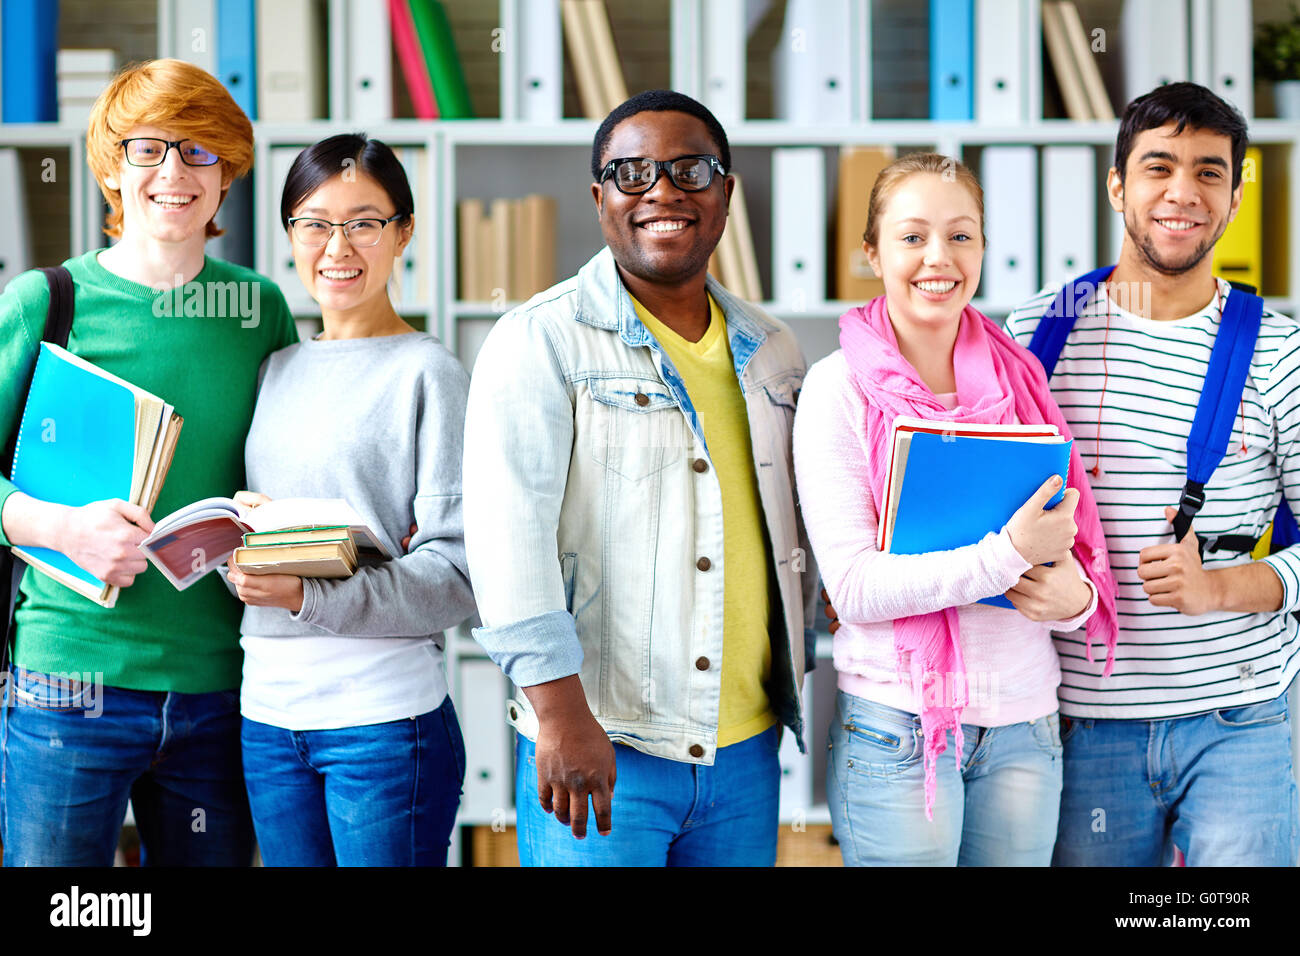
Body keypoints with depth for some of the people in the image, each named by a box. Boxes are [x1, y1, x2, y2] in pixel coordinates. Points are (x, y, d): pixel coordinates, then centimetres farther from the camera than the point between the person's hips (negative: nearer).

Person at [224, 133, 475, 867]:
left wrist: (308, 595, -22)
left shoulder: (428, 372, -5)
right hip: (268, 712, 5)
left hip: (386, 716, -5)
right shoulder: (277, 372, 13)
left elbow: (458, 572, -11)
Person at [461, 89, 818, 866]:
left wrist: (796, 678, 18)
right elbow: (508, 524, -14)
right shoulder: (542, 339, -5)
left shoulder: (771, 352, 13)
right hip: (601, 744, -5)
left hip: (747, 750, 5)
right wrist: (559, 710, -21)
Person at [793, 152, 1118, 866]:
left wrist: (1075, 595, -9)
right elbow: (853, 586, -14)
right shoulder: (839, 387, -7)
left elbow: (1066, 529, 14)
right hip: (897, 721, -4)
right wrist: (1010, 553, -22)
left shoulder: (1018, 378, 6)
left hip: (1025, 723, 4)